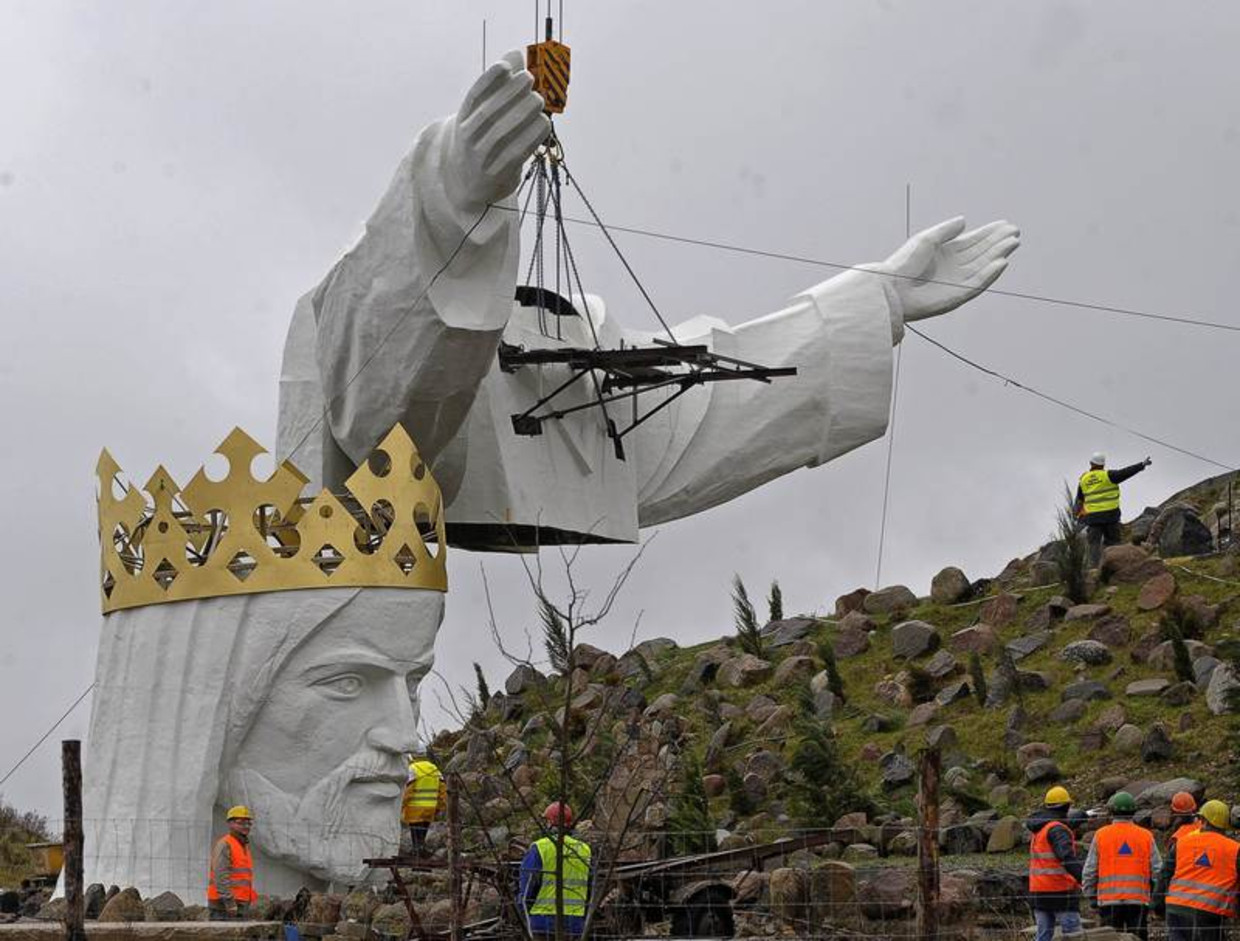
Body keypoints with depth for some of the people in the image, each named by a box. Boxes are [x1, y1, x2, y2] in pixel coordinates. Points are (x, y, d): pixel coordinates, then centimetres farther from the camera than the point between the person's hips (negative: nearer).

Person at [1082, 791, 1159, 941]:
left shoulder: (1100, 835, 1)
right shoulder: (1146, 836, 2)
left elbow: (1089, 871, 2)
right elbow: (1157, 871, 2)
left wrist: (1091, 897, 11)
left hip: (1109, 900, 0)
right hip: (1138, 900, 0)